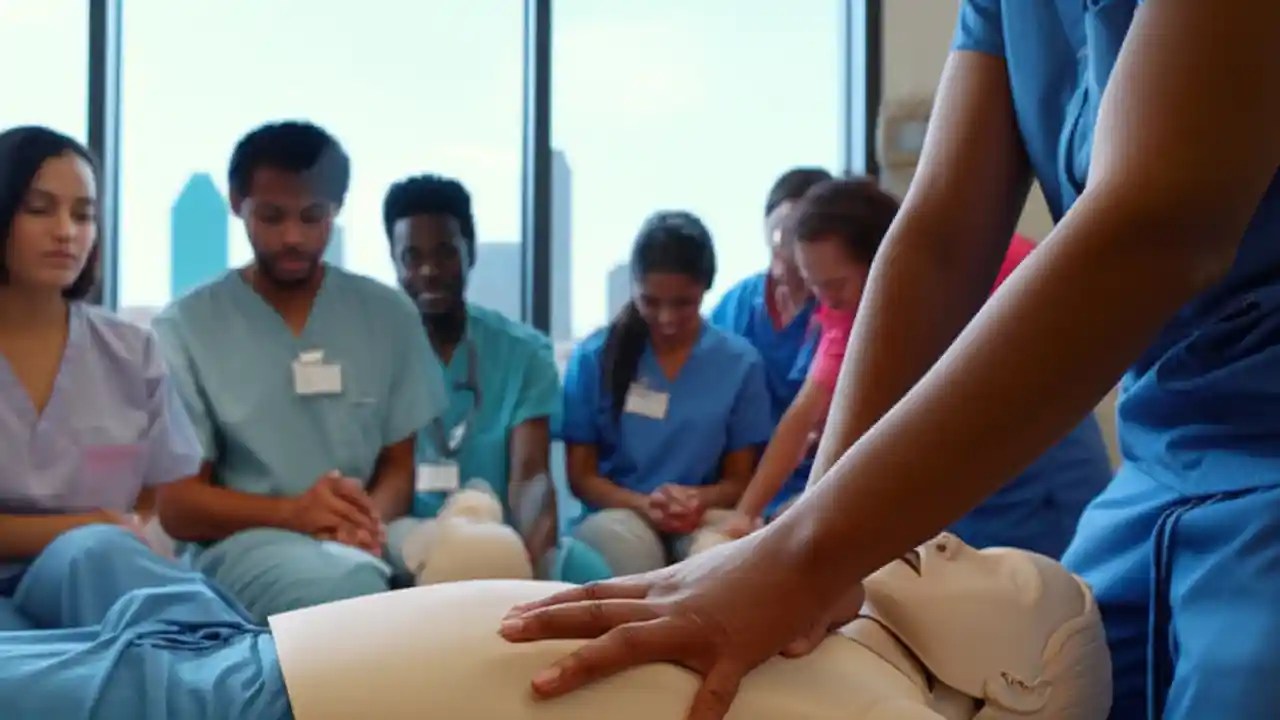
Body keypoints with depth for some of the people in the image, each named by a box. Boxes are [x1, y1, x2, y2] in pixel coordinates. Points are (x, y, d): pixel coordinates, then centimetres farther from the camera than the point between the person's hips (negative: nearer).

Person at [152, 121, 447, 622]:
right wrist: (293, 511, -20)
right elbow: (177, 506, 0)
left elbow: (400, 465, 11)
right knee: (342, 586, -39)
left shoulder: (389, 315, 10)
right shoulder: (186, 326, 3)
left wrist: (367, 518, -14)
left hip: (367, 542, 4)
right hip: (243, 541, -4)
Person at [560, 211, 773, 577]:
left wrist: (699, 500, -18)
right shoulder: (594, 357, 2)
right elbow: (581, 475, 4)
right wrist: (642, 504, -18)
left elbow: (740, 479, 7)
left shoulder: (741, 362, 3)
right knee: (617, 540, -36)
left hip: (703, 522, 0)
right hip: (619, 517, 0)